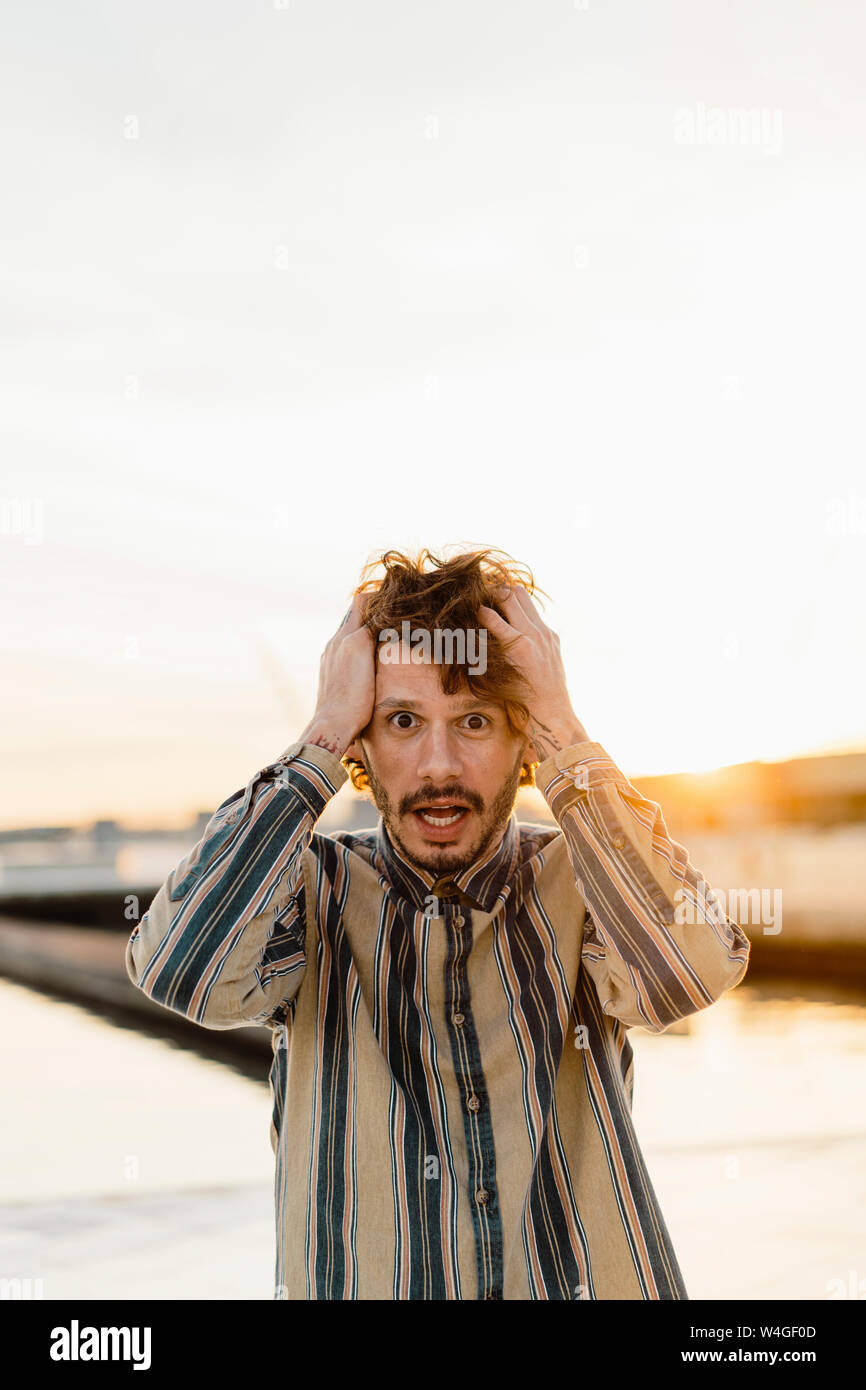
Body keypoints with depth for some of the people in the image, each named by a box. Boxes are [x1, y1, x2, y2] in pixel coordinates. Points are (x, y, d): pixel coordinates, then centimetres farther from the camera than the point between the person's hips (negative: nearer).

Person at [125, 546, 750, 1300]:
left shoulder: (576, 880, 0)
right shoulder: (316, 889, 1)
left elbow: (692, 971, -20)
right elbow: (185, 973, -19)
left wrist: (561, 728, -15)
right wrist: (327, 730, -14)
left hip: (593, 1281, 0)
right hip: (364, 1281, 1)